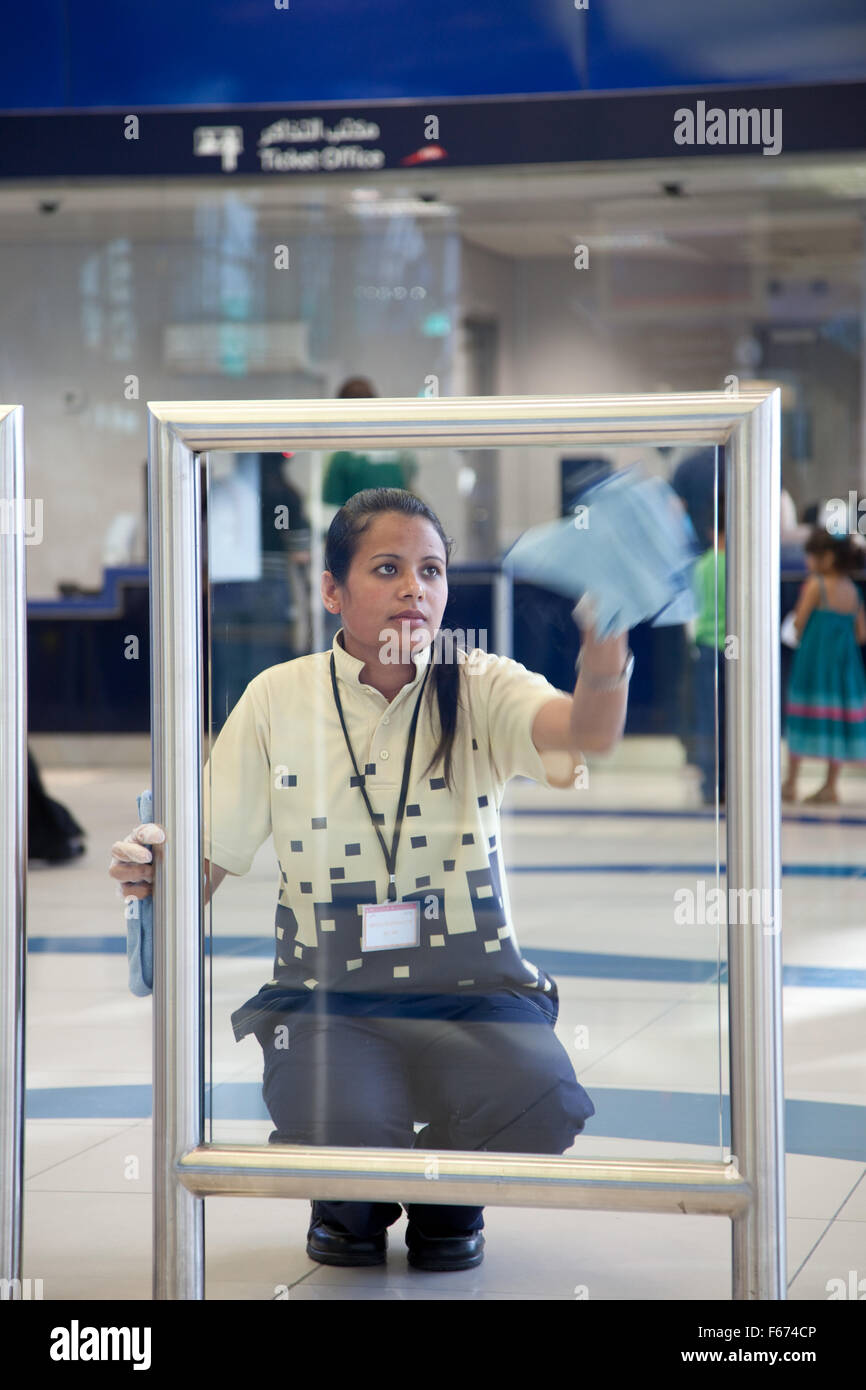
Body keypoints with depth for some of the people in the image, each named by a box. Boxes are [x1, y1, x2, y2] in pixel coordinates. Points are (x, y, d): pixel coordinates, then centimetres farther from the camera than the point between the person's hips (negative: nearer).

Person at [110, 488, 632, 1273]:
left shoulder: (482, 691, -1)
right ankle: (354, 1201, 11)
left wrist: (605, 654, -46)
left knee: (543, 1104, -31)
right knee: (335, 1129, -32)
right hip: (328, 997, 0)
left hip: (472, 997, 0)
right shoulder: (278, 699, 1)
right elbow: (210, 858, 5)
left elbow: (588, 732, -23)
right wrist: (154, 870, -19)